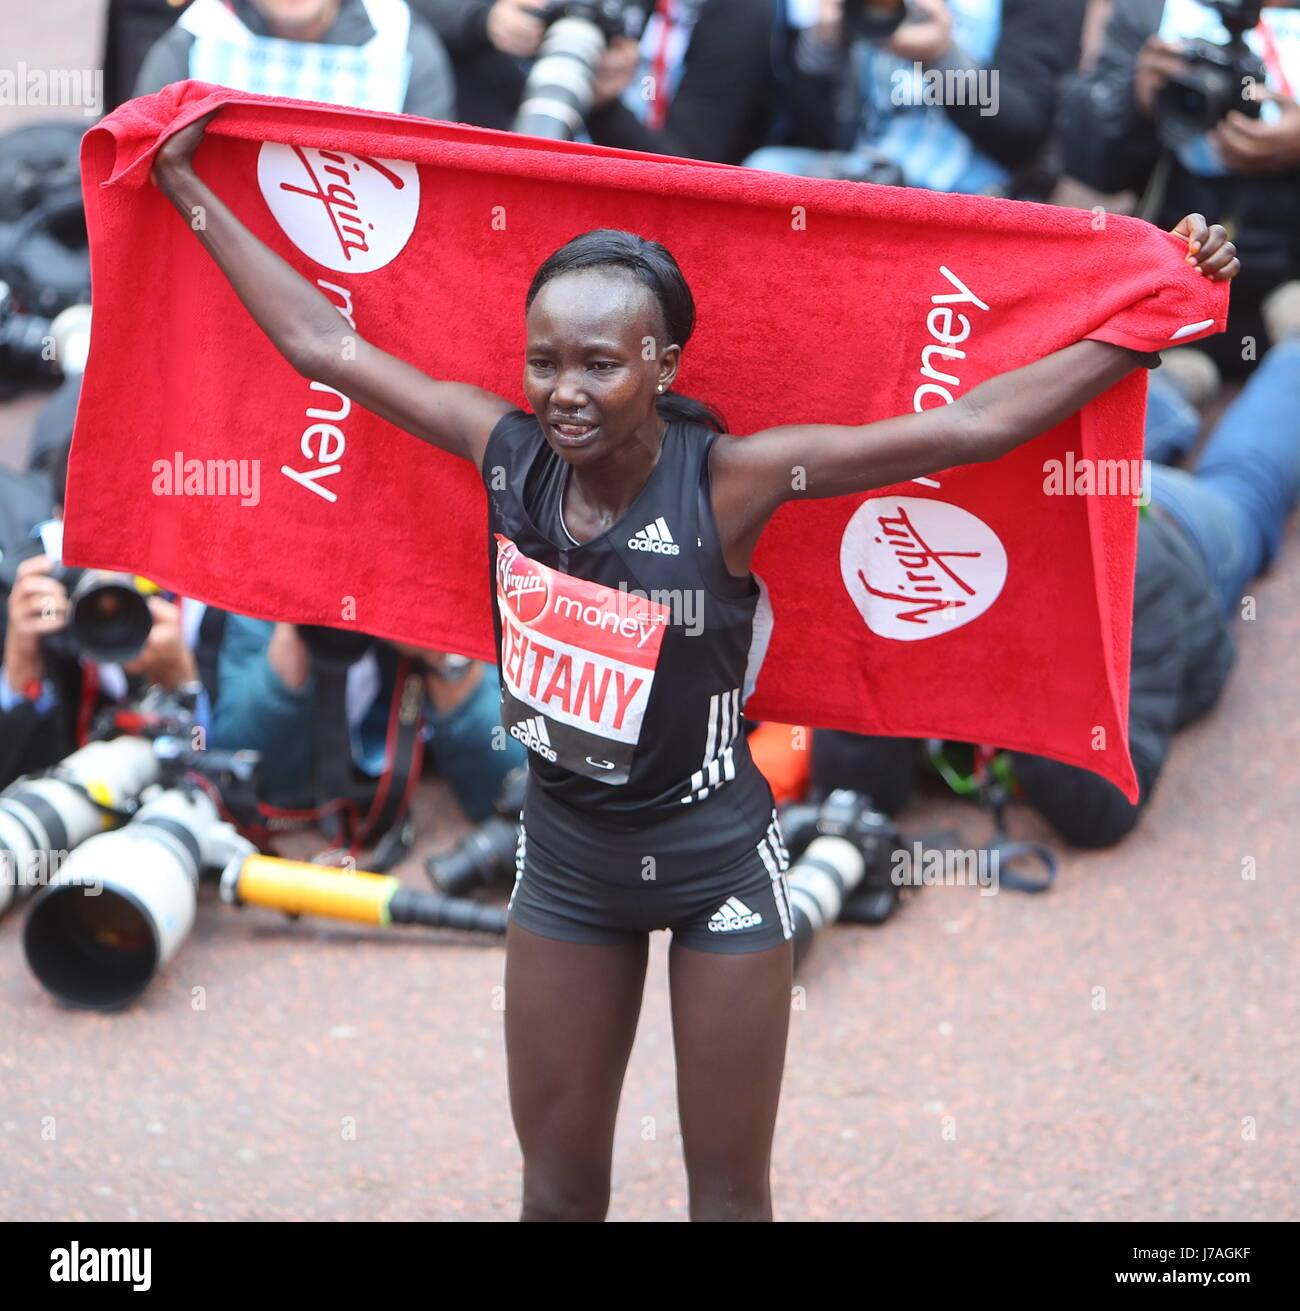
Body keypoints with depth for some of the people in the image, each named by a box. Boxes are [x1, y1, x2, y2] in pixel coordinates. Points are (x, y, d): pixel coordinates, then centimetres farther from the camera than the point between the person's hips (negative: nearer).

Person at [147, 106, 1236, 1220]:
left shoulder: (727, 481, -23)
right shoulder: (508, 453, -13)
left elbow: (973, 424, -27)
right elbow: (320, 342, -3)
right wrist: (189, 190, 2)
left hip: (718, 863, -3)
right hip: (564, 857, 3)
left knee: (730, 1195, 10)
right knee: (557, 1190, 16)